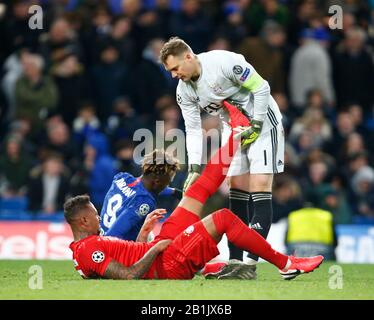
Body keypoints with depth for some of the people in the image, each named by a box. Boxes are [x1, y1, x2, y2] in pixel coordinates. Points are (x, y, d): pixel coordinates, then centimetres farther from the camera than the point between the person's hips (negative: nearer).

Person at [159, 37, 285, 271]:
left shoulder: (225, 62, -27)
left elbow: (261, 88, -19)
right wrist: (195, 168, -10)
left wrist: (256, 126, -18)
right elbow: (193, 131, -1)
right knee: (236, 187, 1)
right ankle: (235, 260, 3)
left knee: (259, 187, -15)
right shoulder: (184, 91, -6)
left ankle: (252, 261, -23)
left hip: (262, 122, -7)